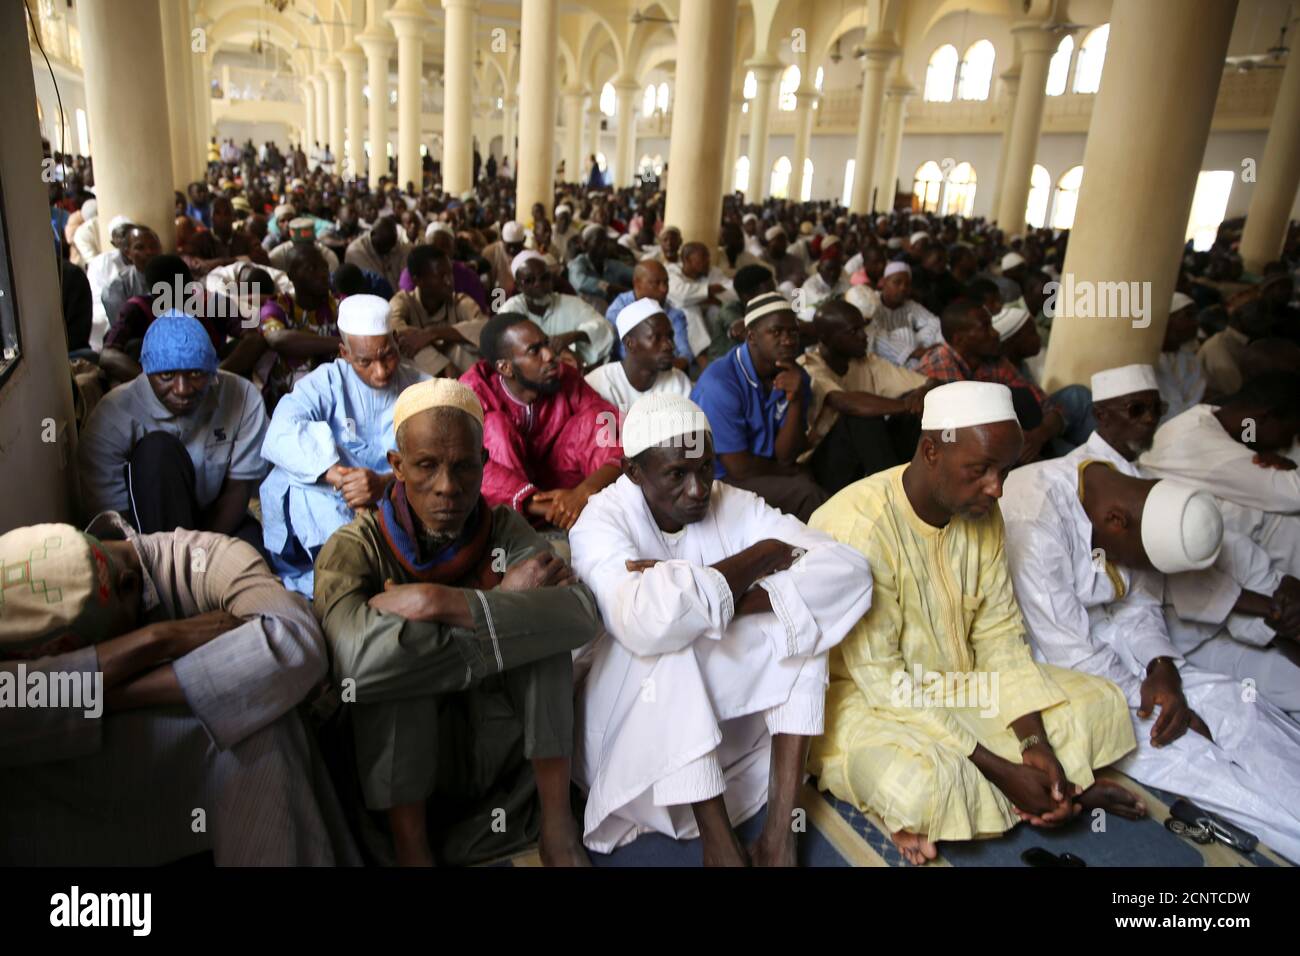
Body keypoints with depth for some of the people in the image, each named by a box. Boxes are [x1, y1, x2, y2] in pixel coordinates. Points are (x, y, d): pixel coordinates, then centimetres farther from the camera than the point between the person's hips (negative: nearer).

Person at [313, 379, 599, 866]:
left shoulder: (504, 529, -2)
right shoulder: (354, 547, -10)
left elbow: (582, 615, -23)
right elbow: (357, 659, -33)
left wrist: (441, 602, -31)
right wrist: (505, 601, -26)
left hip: (505, 751, 2)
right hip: (397, 772, -2)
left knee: (544, 616, -20)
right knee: (398, 651, -27)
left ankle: (556, 825, -12)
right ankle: (410, 848, -16)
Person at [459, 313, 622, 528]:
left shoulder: (565, 378, -13)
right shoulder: (475, 390, -21)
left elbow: (619, 436, -21)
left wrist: (583, 492, -41)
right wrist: (540, 506, -46)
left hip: (557, 488, 2)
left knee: (590, 420, -19)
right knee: (495, 424, -28)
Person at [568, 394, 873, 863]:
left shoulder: (736, 506, -7)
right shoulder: (602, 522, -18)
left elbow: (850, 571, -20)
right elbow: (647, 622, -40)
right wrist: (761, 556, -26)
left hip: (729, 713, 4)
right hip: (633, 725, -4)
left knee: (801, 619, -18)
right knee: (666, 647, -32)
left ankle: (779, 831, -21)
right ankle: (719, 841, -24)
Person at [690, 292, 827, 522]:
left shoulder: (795, 377, -1)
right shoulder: (720, 383, -21)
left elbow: (786, 457, -7)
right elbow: (738, 468, -19)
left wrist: (796, 402, -22)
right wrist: (789, 471, -3)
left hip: (767, 475, 6)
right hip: (720, 480, -6)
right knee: (803, 493, -23)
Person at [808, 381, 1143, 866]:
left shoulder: (982, 515, -4)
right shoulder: (859, 524, -28)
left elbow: (1000, 638, 0)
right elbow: (882, 680, -26)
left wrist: (1036, 745, -13)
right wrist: (1001, 770, -25)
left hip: (956, 681, 7)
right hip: (860, 695, -7)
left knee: (1100, 702, 0)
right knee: (927, 781, -37)